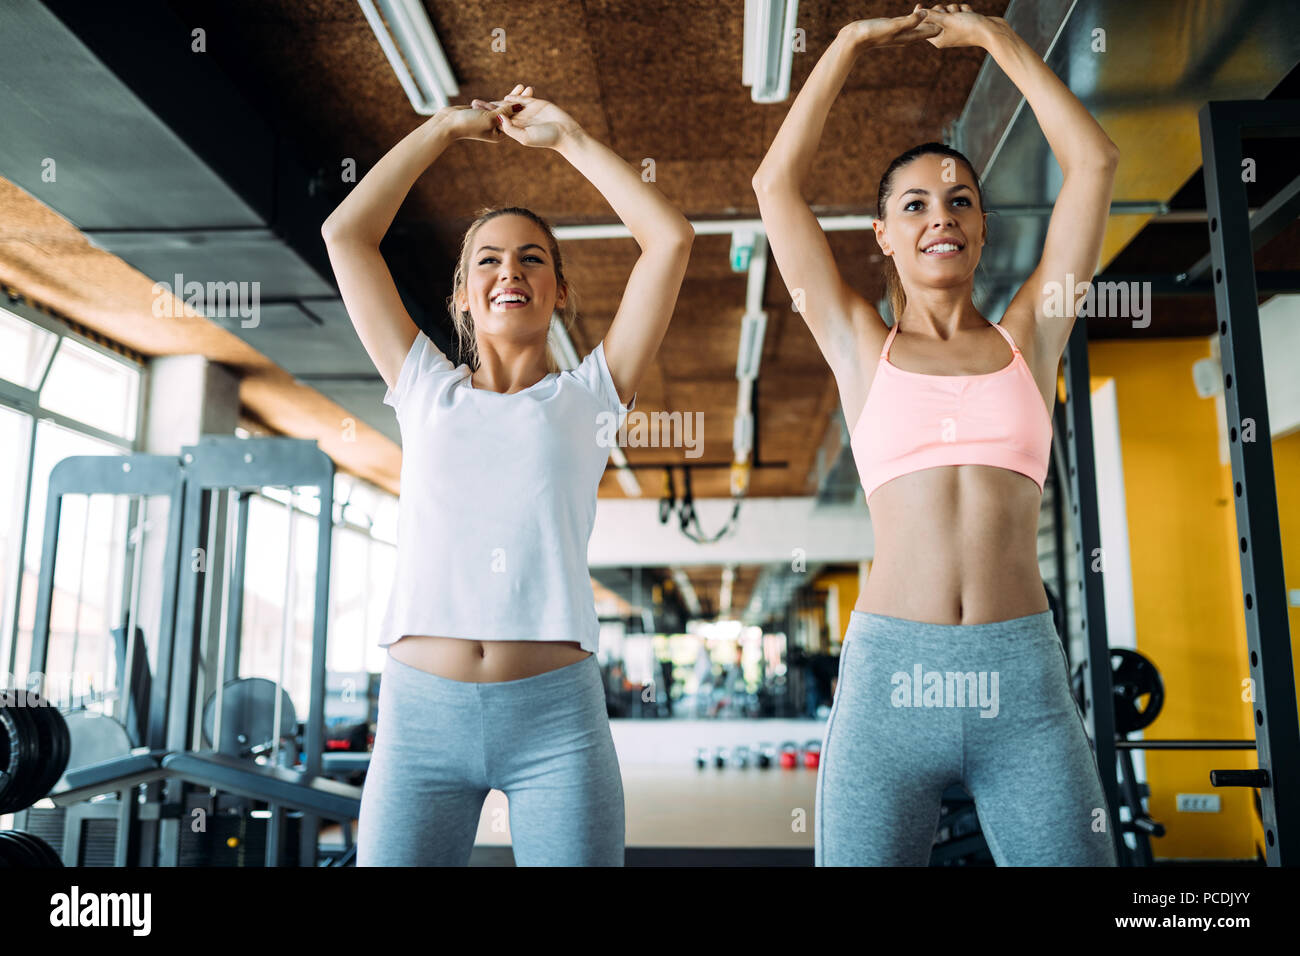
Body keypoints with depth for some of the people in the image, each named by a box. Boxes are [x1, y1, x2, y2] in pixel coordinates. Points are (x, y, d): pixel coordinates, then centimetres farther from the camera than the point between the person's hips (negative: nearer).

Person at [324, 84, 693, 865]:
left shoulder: (586, 397, 9)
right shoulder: (427, 390, 14)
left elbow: (671, 237, 4)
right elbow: (346, 232, 14)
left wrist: (567, 136, 11)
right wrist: (445, 129, 18)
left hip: (555, 714, -1)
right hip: (420, 710, 1)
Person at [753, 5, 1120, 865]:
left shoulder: (1030, 339, 12)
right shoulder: (861, 347, 10)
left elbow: (1095, 160, 11)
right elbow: (777, 185, 8)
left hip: (1025, 679, 1)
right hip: (889, 673, -1)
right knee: (865, 857, 3)